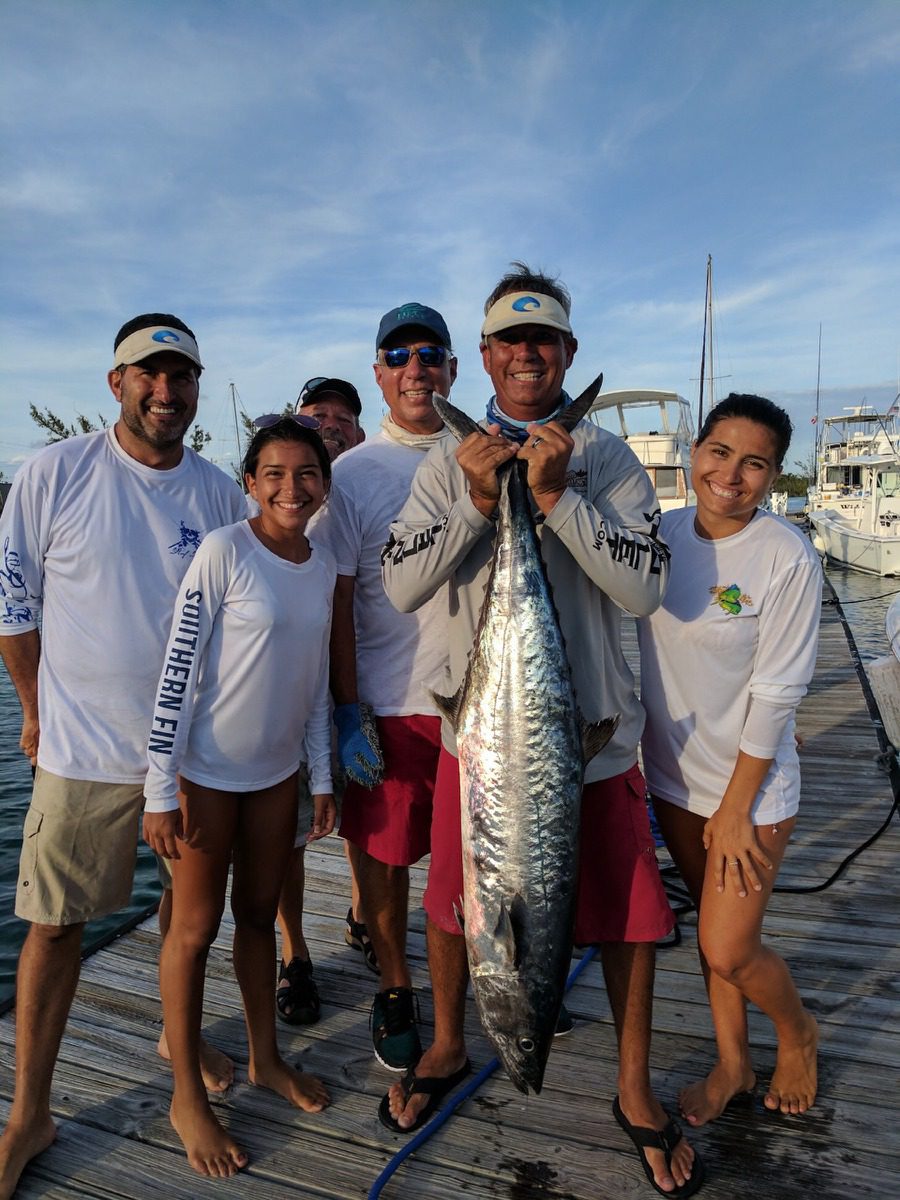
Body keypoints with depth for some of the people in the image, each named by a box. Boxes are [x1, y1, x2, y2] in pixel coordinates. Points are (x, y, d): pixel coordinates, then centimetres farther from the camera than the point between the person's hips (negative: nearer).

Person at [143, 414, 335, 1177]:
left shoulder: (323, 566, 2)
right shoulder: (225, 551, -17)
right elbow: (178, 669, -17)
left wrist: (323, 777, 10)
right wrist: (161, 788, -16)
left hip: (278, 770, 5)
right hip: (207, 769, -5)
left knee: (259, 914, 19)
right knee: (197, 927, 9)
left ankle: (265, 1057, 38)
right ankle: (187, 1096, 28)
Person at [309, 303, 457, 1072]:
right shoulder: (352, 475, -1)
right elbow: (336, 604, -4)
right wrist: (347, 714, -7)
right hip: (392, 704, -1)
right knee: (386, 855, 10)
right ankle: (395, 991, 34)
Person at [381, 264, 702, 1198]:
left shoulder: (608, 460, -1)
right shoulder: (448, 463, 2)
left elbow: (643, 588, -12)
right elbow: (401, 586, -7)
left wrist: (557, 497, -21)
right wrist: (477, 502, -19)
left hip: (591, 728, 0)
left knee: (624, 911, 10)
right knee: (451, 897, 16)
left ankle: (635, 1089, 36)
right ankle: (446, 1048, 44)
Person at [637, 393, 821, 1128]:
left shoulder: (787, 557, -18)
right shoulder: (663, 534, -4)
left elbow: (776, 695, -16)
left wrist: (734, 810, -13)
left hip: (751, 786, -4)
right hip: (672, 772, 4)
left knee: (729, 949, 2)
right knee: (712, 926, 19)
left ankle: (799, 1032, 36)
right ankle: (732, 1064, 41)